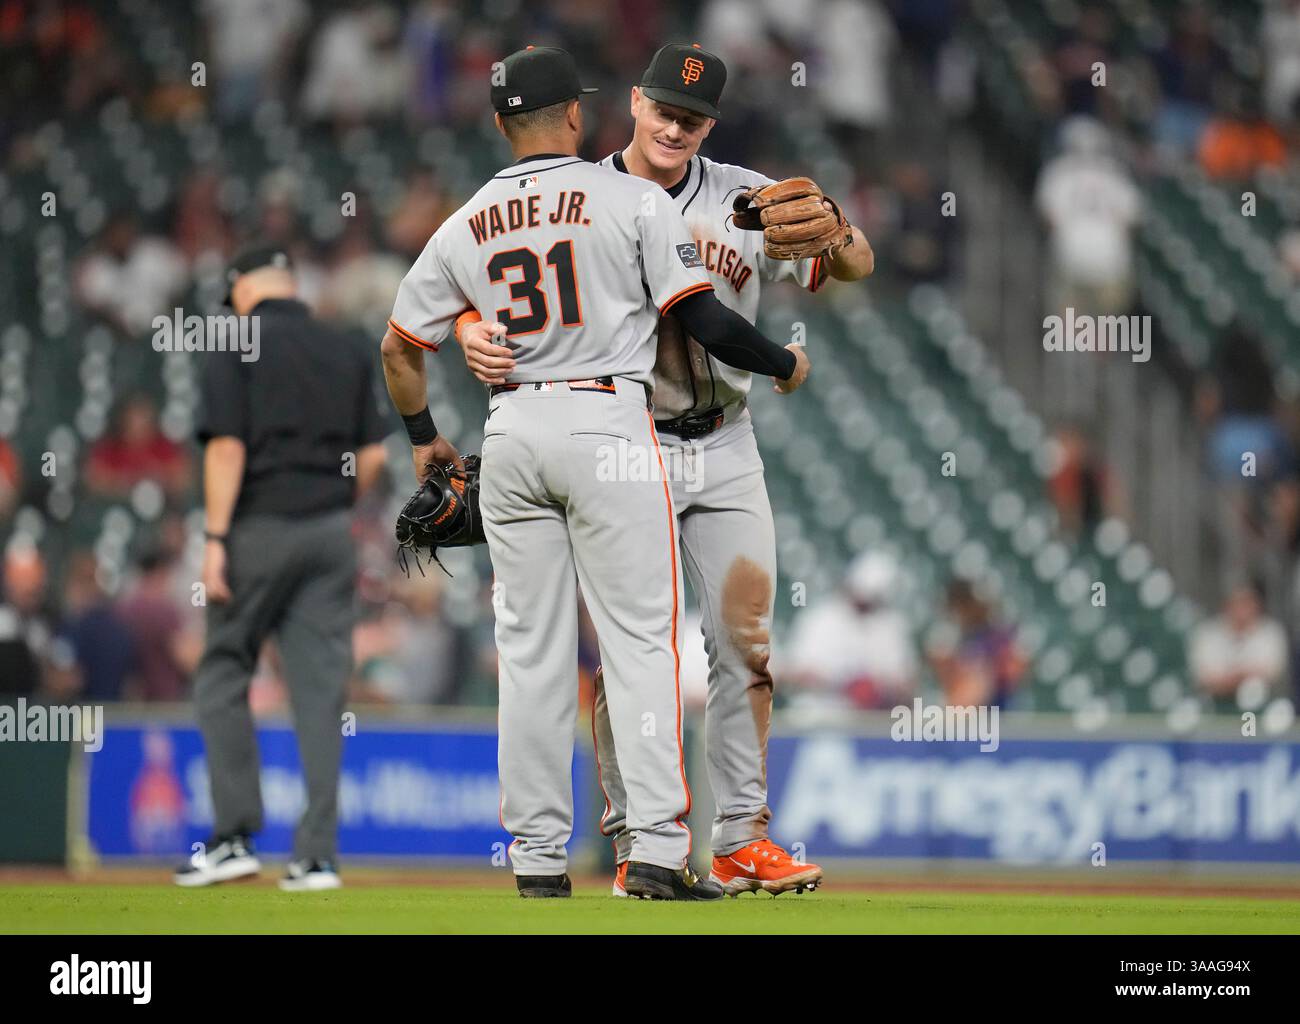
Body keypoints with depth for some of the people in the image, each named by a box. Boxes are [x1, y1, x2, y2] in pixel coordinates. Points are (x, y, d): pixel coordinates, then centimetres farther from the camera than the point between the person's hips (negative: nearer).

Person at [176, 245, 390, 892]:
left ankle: (236, 836, -2)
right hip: (331, 534, 5)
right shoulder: (347, 352, 13)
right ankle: (317, 855, -1)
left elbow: (227, 446, -13)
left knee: (223, 673, 6)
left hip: (261, 528, -5)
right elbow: (372, 456, 9)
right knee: (321, 687, 3)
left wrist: (215, 539, -14)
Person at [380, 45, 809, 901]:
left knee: (532, 651, 8)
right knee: (642, 639, -4)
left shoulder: (464, 228, 9)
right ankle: (657, 850, -13)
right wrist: (785, 365, 11)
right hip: (608, 424, -4)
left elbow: (400, 348, 15)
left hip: (510, 431, 4)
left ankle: (538, 857, 8)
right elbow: (703, 320, -6)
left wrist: (424, 438, 32)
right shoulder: (632, 199, -3)